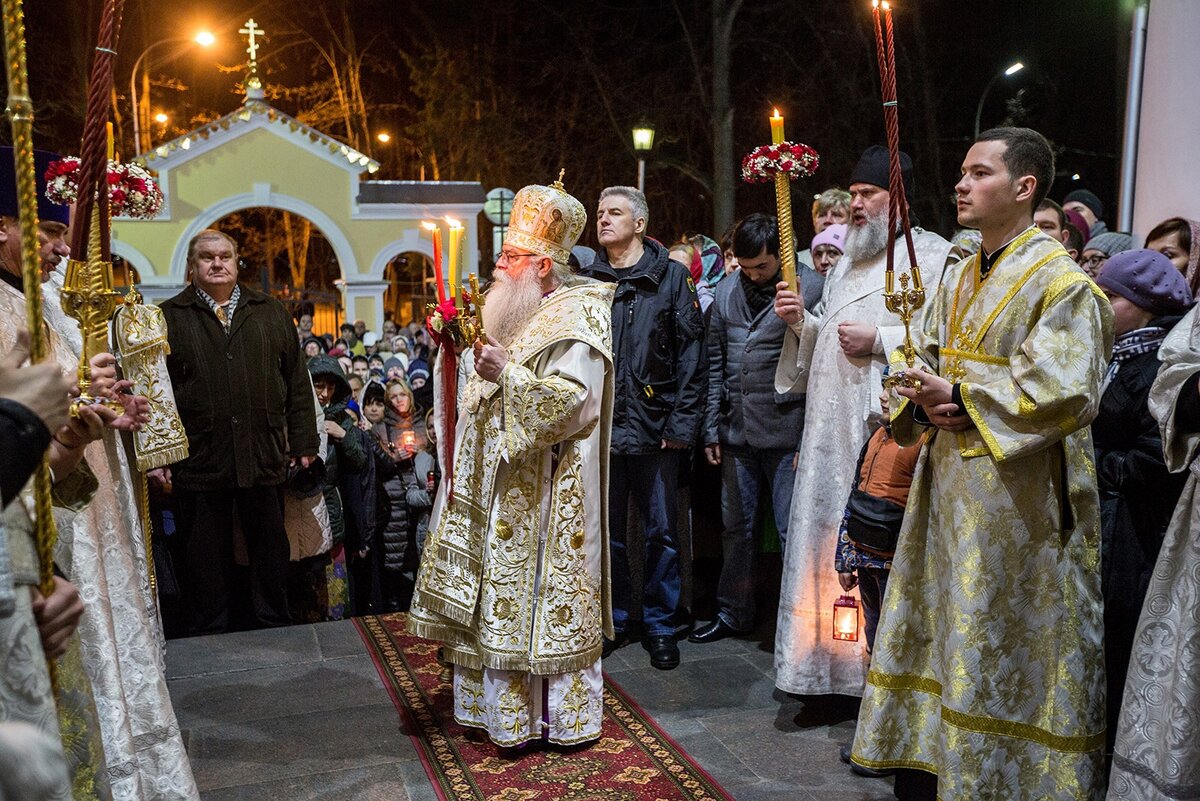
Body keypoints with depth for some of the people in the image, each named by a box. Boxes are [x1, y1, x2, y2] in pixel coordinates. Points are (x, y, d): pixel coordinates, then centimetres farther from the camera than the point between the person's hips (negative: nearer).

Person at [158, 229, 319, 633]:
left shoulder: (271, 312, 10)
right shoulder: (169, 317, 4)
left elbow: (297, 382, 9)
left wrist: (303, 442, 4)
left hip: (264, 457, 2)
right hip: (199, 460, -1)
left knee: (270, 546, 11)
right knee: (207, 552, 9)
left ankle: (275, 626, 26)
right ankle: (211, 631, 25)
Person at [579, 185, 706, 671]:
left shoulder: (671, 278, 1)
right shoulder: (586, 281, 9)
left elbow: (691, 354, -3)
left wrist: (682, 422, -9)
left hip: (654, 428, -2)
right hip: (600, 427, 3)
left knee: (660, 532, 6)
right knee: (606, 532, 11)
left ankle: (660, 627, 20)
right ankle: (614, 620, 27)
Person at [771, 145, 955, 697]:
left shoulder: (932, 255, -2)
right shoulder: (846, 263, 22)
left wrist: (879, 340, -15)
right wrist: (802, 321, 6)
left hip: (885, 426, -7)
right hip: (831, 427, 7)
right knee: (831, 541, 10)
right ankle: (830, 665, 22)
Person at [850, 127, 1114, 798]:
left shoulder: (1062, 281, -11)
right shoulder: (959, 278, 13)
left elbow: (1065, 392, -20)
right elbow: (926, 363, 15)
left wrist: (960, 397, -16)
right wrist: (924, 400, -8)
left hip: (1019, 494, -8)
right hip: (949, 481, 8)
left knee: (1004, 648, 3)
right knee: (939, 628, 15)